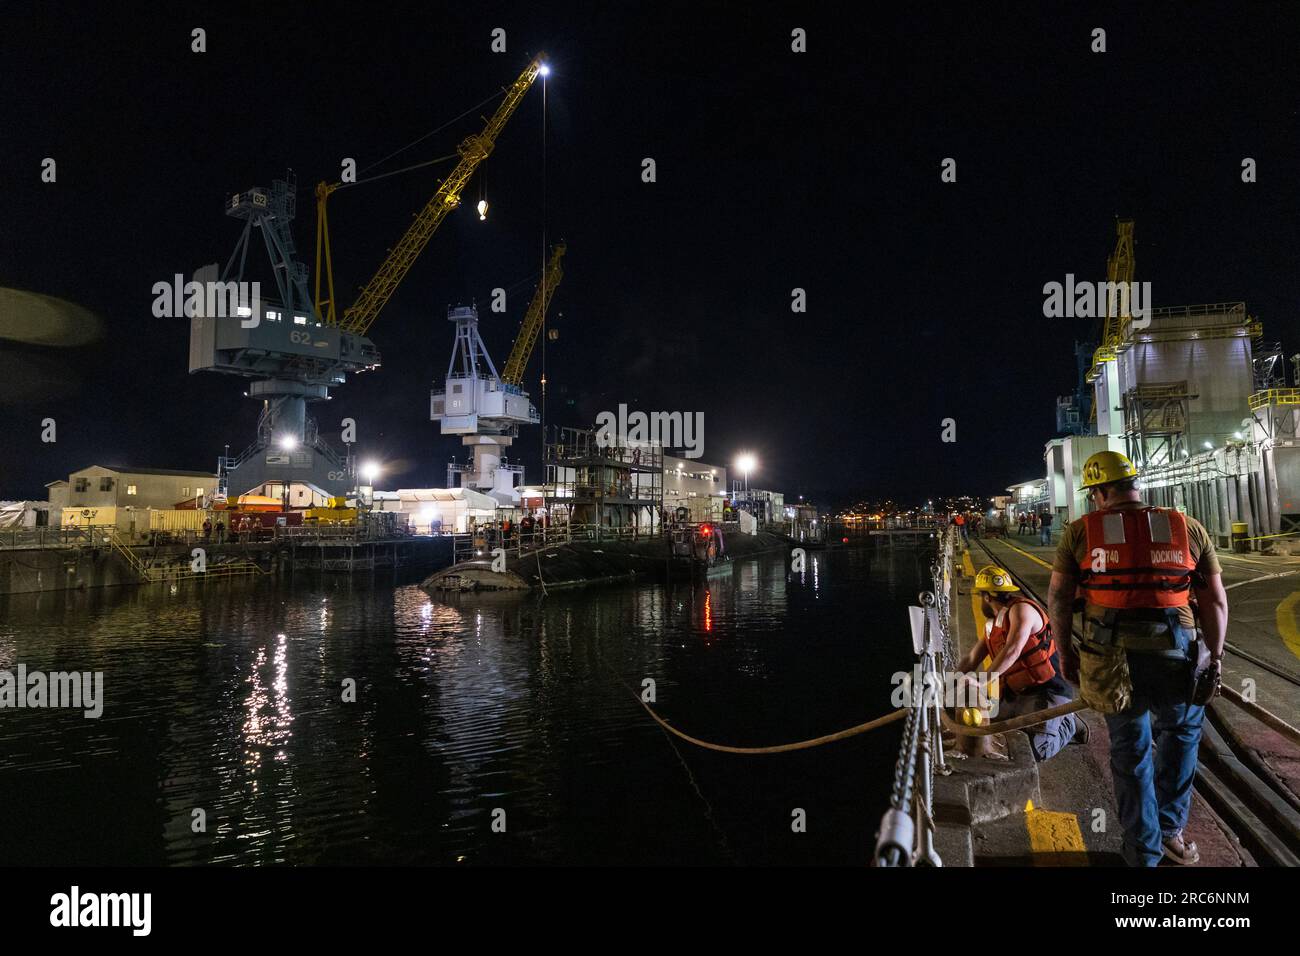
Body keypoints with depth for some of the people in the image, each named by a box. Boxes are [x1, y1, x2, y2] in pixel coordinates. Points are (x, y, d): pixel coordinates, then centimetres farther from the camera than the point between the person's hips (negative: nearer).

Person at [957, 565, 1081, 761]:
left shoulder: (1022, 609, -14)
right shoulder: (994, 624, 15)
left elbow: (1012, 651, -26)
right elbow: (970, 659, 17)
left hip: (1045, 694, -9)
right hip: (1016, 696, 9)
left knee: (1034, 750, -22)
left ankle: (1066, 725, 9)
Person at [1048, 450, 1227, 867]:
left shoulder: (1080, 531, 0)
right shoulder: (1189, 529, 4)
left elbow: (1058, 596, 0)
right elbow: (1215, 601, 3)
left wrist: (1065, 648, 11)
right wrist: (1214, 658, 11)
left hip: (1113, 658, 0)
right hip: (1175, 656, 1)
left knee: (1130, 751, 17)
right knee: (1180, 733, 29)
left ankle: (1144, 852, 28)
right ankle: (1169, 829, 34)